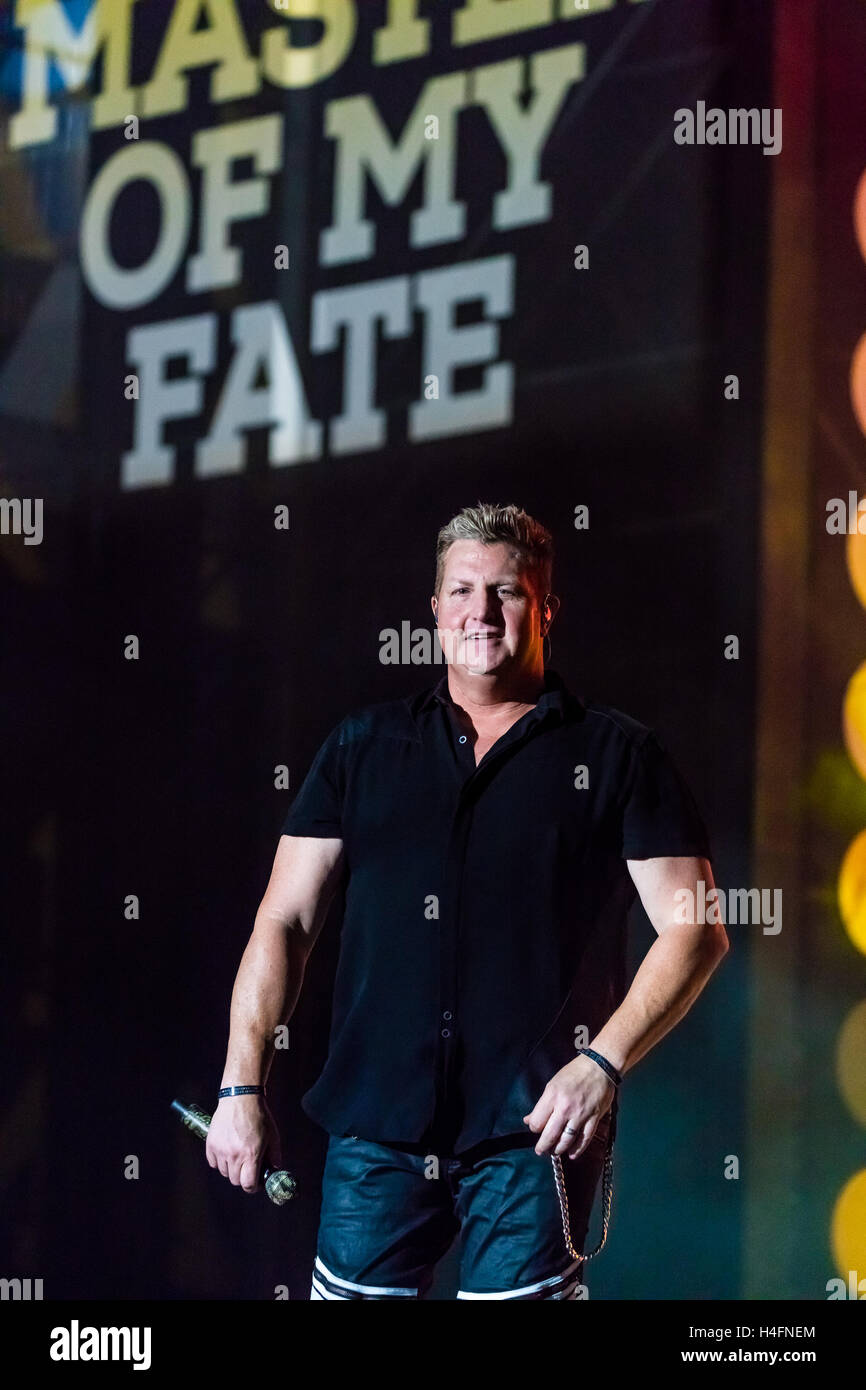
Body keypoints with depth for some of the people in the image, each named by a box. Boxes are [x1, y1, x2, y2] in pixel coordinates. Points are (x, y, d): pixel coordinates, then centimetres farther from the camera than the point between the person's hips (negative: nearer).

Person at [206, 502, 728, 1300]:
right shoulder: (364, 747, 14)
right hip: (377, 1116, 2)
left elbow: (696, 932, 0)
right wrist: (242, 1085, 2)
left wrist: (604, 1063, -13)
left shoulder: (616, 756, 6)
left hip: (535, 1124, -2)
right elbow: (285, 922, 12)